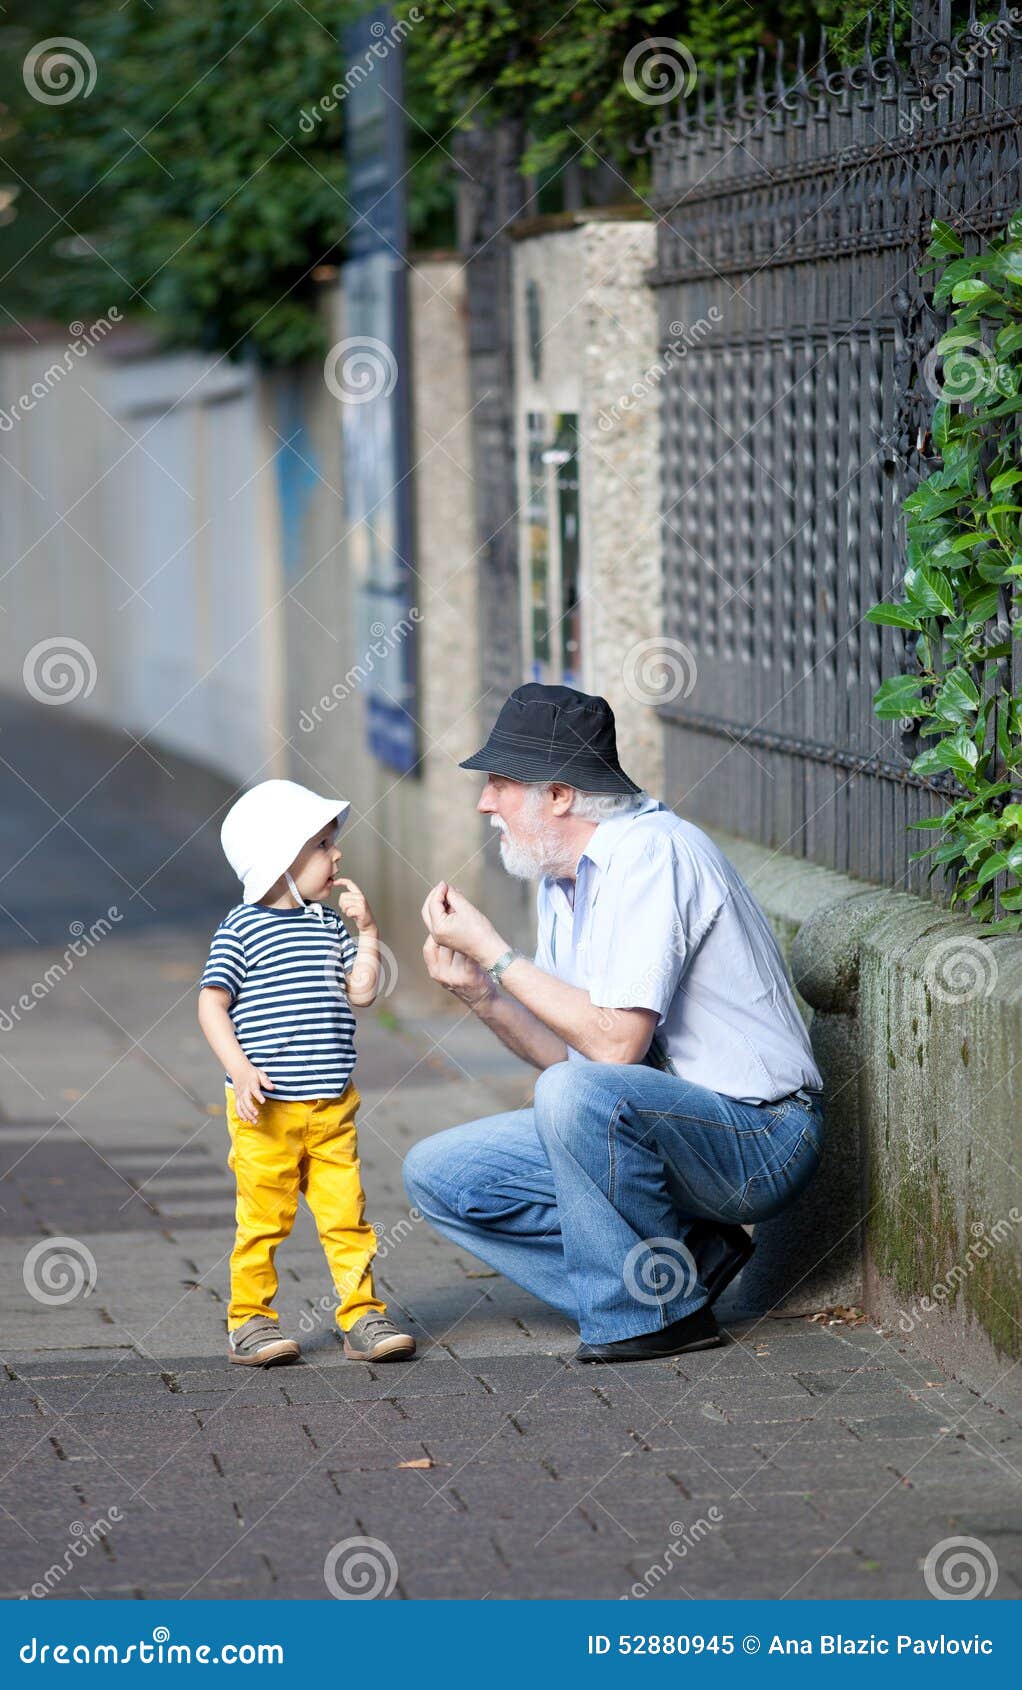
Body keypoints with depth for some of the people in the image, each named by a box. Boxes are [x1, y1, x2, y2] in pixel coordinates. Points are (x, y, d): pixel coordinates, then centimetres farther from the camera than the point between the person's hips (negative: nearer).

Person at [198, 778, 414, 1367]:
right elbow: (212, 1004, -8)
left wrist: (367, 930, 0)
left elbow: (360, 992, 6)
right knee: (263, 1218, 0)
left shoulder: (329, 925, 11)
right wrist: (240, 1070, -19)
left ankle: (362, 1316, 9)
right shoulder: (242, 928, -6)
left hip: (332, 1106, 5)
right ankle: (250, 1319, 11)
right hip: (267, 1108, -5)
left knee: (346, 1213, 3)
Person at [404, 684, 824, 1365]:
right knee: (438, 1173, 2)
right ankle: (686, 1261, -2)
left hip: (758, 1136, -9)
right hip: (632, 1126, 9)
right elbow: (571, 1052, 10)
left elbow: (614, 1044, -27)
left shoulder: (649, 854, -19)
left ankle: (655, 1312, -14)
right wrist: (481, 994, -5)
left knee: (578, 1096, -36)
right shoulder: (560, 881, 10)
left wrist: (492, 949, -19)